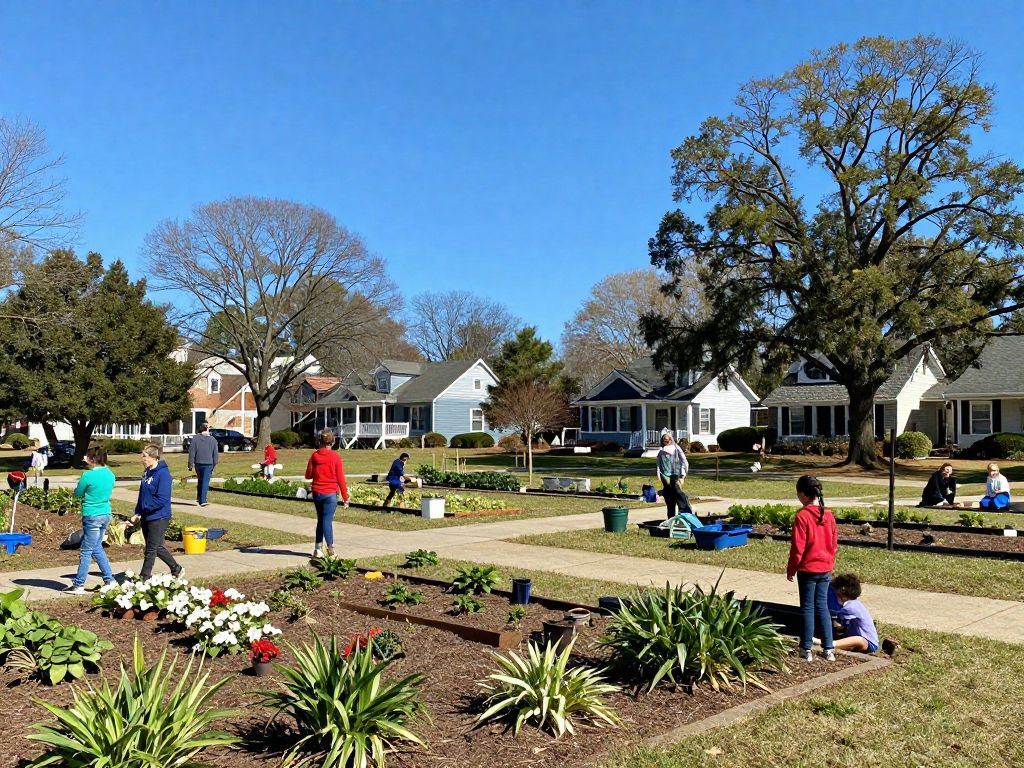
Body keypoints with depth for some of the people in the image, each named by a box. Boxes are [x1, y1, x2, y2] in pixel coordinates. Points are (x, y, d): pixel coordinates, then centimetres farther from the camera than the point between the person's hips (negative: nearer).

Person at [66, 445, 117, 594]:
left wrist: (80, 485, 15)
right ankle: (109, 580, 18)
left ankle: (79, 585, 11)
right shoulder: (110, 474, 4)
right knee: (97, 548, 19)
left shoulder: (88, 475, -16)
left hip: (92, 516, -7)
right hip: (106, 514, 7)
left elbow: (77, 493, -3)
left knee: (86, 551, 2)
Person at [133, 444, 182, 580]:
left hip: (159, 518, -9)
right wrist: (137, 513, 6)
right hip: (146, 517, 9)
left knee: (151, 550, 0)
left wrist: (144, 508, -16)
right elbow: (142, 495, 16)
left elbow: (163, 499, -22)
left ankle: (144, 578, 9)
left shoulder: (163, 474, -17)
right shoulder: (147, 473, 10)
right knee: (157, 548, 17)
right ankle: (176, 569, 32)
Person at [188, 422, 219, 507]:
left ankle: (199, 497, 25)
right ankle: (203, 500, -9)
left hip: (198, 463, 1)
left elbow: (192, 452, -3)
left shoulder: (195, 438, -1)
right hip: (208, 464, -1)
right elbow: (215, 454, 4)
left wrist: (190, 464, -1)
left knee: (200, 480, 20)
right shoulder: (213, 439, 1)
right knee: (205, 482, -2)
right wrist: (214, 465, 11)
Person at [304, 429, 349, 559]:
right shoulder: (335, 457, -9)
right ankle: (330, 548, -13)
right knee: (327, 521, -5)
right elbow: (340, 478, -7)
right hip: (330, 493, -3)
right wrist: (345, 497, -1)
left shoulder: (314, 455, 1)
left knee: (320, 520, 16)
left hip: (317, 493, 4)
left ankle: (318, 549, 16)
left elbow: (308, 475, 8)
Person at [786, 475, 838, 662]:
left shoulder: (802, 516, -17)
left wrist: (791, 569, -4)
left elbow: (797, 547, -15)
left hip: (807, 569, -5)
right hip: (825, 569, 5)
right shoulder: (828, 515, 1)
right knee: (822, 606, 13)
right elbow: (834, 543, 9)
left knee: (808, 608, 4)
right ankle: (829, 648, 14)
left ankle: (806, 649, 9)